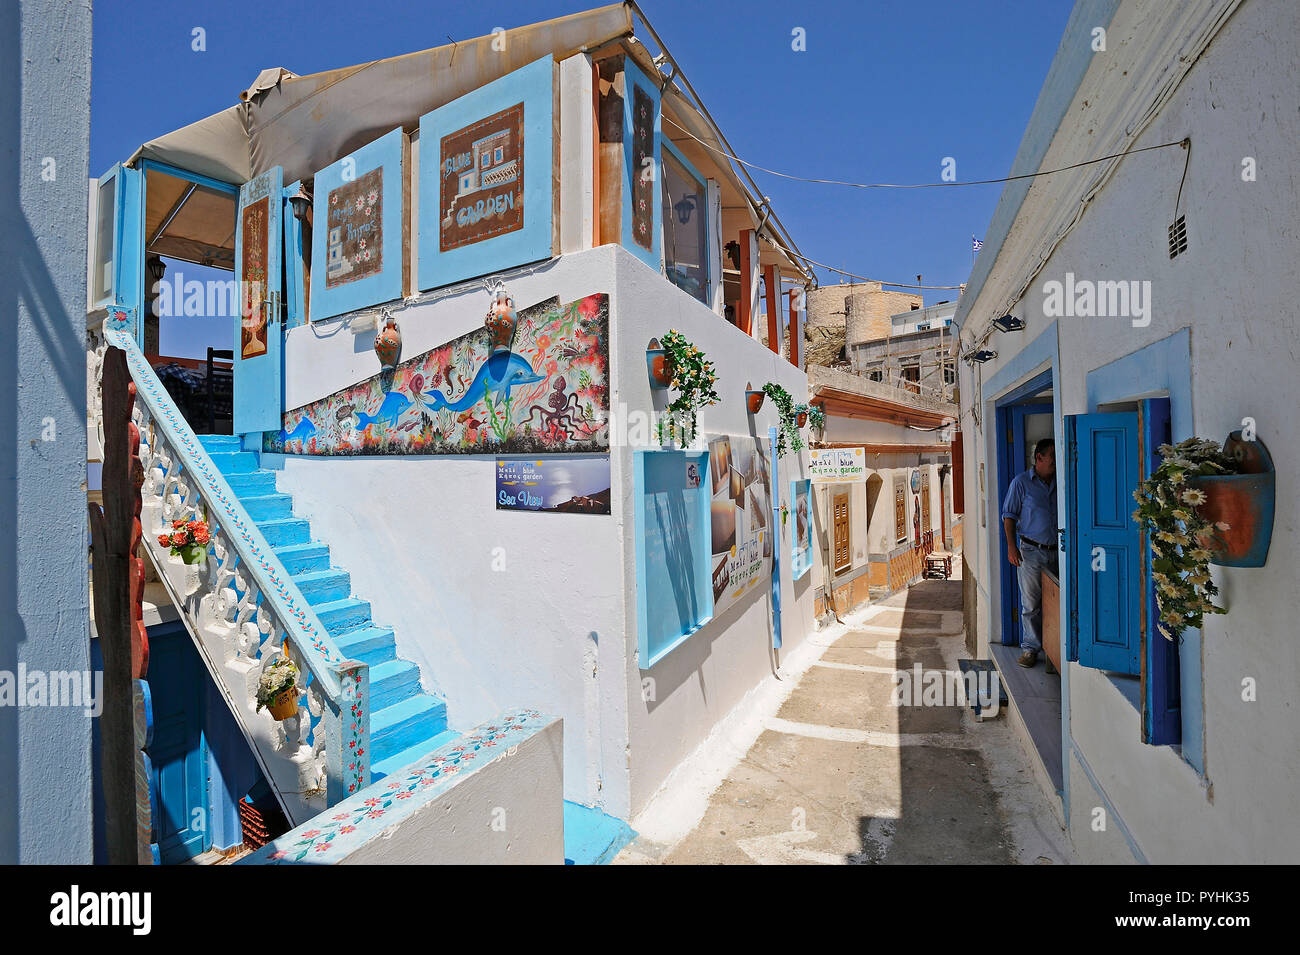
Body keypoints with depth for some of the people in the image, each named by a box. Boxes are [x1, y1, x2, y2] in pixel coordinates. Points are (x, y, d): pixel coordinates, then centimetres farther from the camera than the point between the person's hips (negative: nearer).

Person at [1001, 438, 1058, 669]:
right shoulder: (1021, 482, 0)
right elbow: (1009, 516, -1)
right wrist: (1011, 546, -10)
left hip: (1056, 552, 3)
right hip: (1031, 551, -3)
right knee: (1031, 602, 1)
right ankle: (1030, 647, 12)